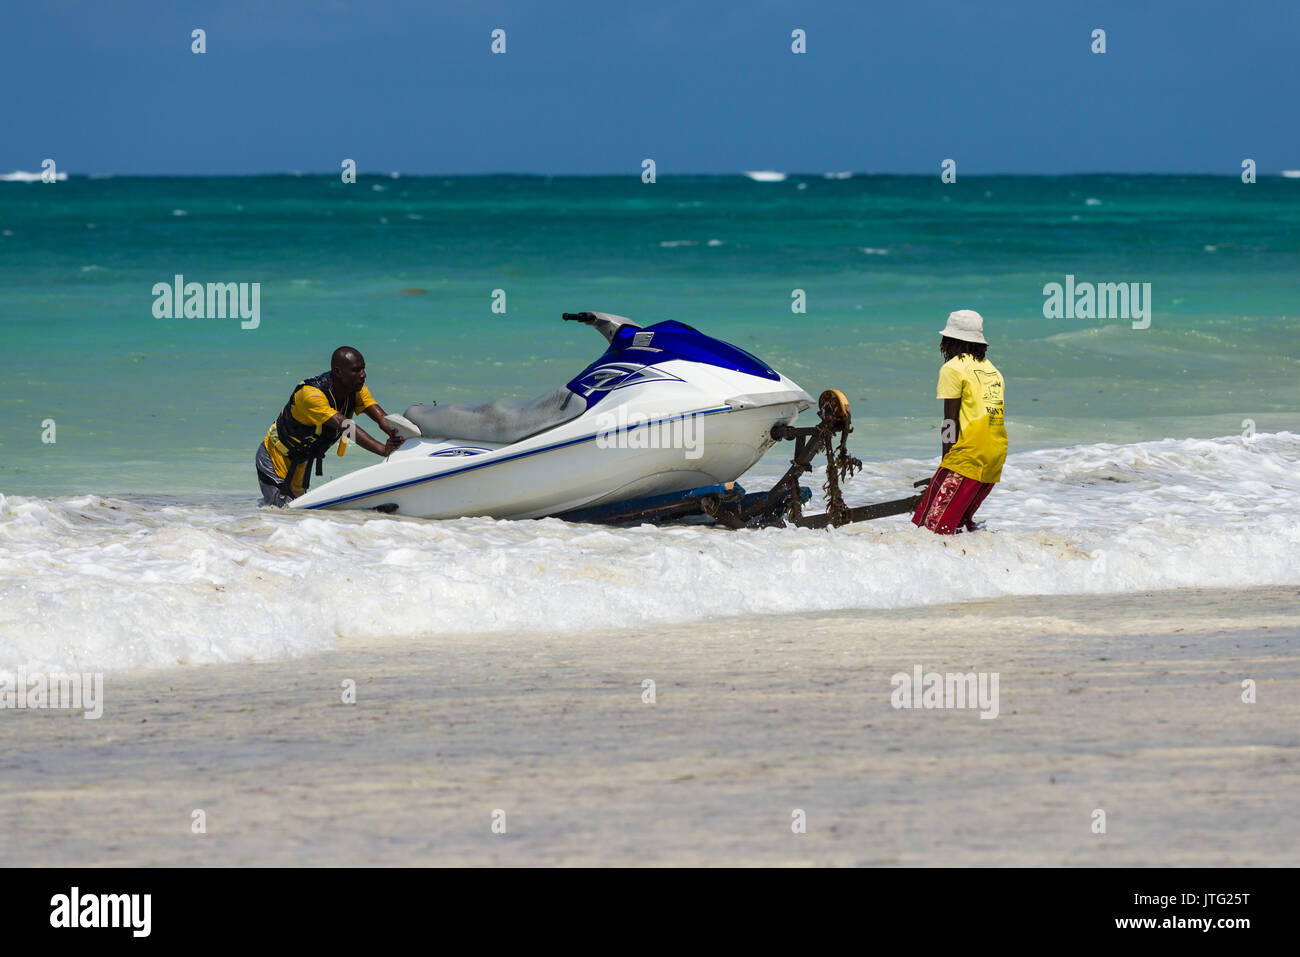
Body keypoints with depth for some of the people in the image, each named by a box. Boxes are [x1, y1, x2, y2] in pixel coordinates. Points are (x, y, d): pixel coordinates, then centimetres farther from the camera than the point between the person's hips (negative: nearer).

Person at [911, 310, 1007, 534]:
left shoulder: (953, 368, -2)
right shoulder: (992, 370, 20)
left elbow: (951, 422, -8)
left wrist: (946, 463, -5)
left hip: (967, 456, -8)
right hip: (996, 460, 8)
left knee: (934, 526, -14)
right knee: (960, 521, 18)